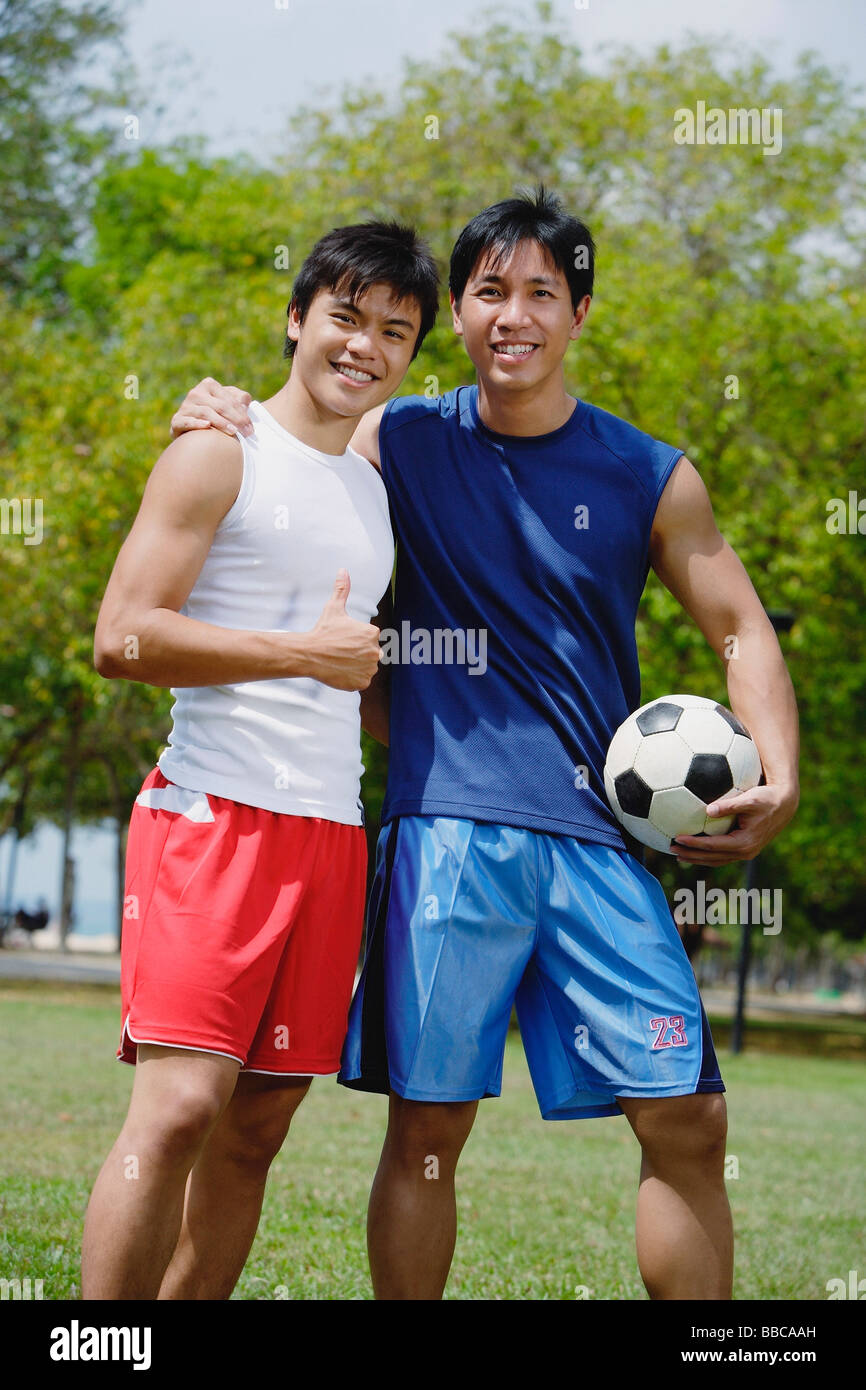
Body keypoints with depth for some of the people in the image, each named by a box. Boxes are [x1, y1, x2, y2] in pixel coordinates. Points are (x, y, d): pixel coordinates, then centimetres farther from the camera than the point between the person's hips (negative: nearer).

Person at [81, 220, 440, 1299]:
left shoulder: (377, 491, 22)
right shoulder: (221, 455, 0)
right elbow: (121, 638, -11)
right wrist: (307, 653, -10)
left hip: (333, 833, 7)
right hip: (216, 811, -7)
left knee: (256, 1129, 6)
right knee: (179, 1106, -16)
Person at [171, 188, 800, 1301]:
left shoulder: (650, 478, 7)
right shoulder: (398, 444, 6)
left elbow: (741, 633, 12)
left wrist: (778, 776, -3)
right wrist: (217, 419, -4)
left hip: (600, 837, 1)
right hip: (448, 828, -1)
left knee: (688, 1118, -3)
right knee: (427, 1125, -1)